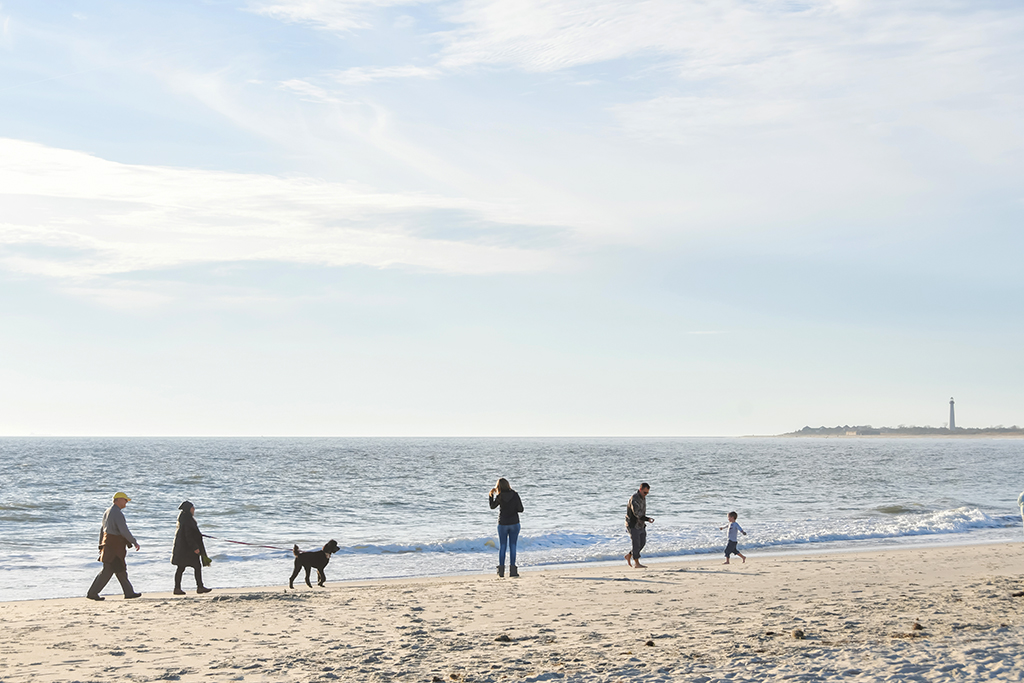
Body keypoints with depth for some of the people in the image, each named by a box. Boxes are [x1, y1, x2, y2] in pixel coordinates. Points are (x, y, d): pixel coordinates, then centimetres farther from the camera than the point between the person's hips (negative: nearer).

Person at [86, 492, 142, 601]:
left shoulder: (107, 512, 15)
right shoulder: (118, 514, -16)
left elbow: (102, 530, 20)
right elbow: (124, 531, -22)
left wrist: (101, 545, 24)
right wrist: (134, 542, -15)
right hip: (114, 546, -10)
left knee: (121, 570, 12)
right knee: (107, 570, -6)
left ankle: (129, 593, 16)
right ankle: (92, 593, -3)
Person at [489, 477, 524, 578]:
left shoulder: (499, 497, -9)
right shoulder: (515, 495, -8)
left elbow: (492, 506, 8)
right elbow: (521, 509, -6)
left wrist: (491, 495, 16)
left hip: (502, 524, 0)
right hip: (514, 523, 0)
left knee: (502, 546, 9)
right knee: (512, 546, 3)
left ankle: (501, 569, 6)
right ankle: (512, 569, -2)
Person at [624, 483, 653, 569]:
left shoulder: (643, 497, 7)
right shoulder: (634, 499, -23)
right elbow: (637, 513, -32)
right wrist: (648, 519, -40)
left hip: (641, 525, 9)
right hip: (633, 525, -9)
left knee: (642, 543, 10)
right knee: (636, 544, -4)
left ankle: (629, 556, 25)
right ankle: (637, 563, 6)